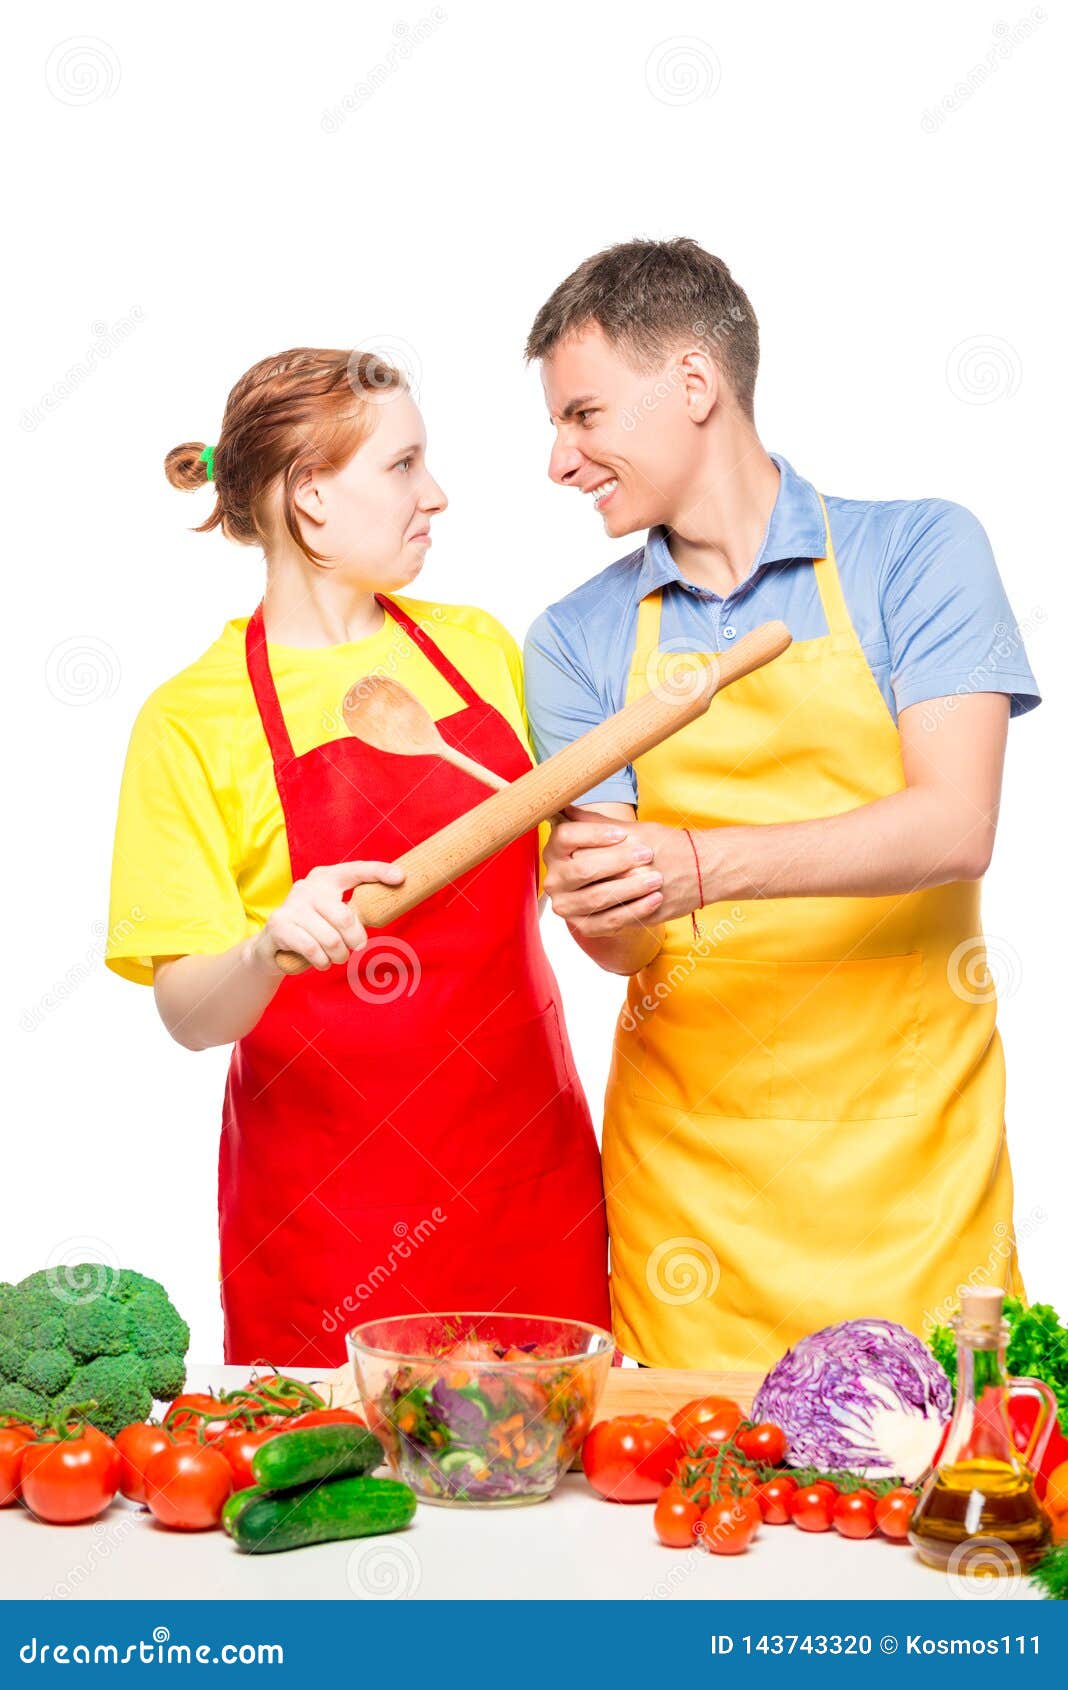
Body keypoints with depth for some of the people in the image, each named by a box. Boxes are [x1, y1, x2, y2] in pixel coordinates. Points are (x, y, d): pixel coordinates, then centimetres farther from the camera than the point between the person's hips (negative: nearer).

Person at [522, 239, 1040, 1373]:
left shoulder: (916, 552, -1)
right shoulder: (576, 641, 6)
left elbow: (955, 828, -14)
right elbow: (618, 944, 1)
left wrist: (700, 865, -26)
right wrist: (600, 908, -23)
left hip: (906, 1154, -2)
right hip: (688, 1168, 2)